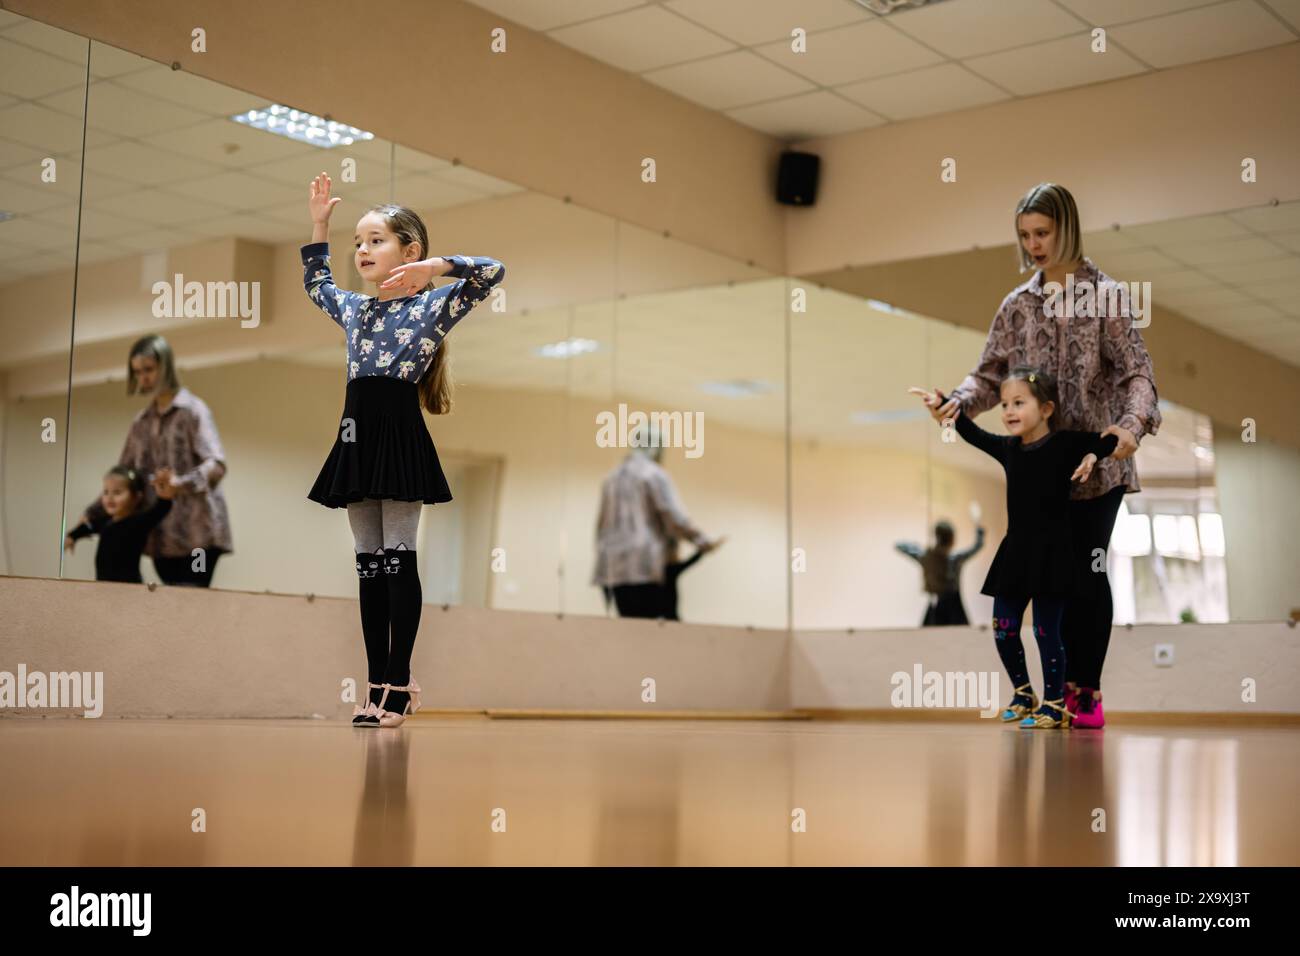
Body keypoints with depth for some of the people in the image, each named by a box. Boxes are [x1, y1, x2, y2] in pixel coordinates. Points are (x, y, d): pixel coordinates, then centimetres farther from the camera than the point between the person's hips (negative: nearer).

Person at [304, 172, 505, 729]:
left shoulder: (433, 304, -1)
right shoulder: (355, 310, 17)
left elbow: (492, 272, -11)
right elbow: (316, 284, 36)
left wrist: (433, 266, -18)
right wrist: (319, 225, 29)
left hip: (400, 436, -6)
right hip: (357, 437, 6)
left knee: (397, 559, -4)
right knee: (368, 564, 6)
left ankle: (399, 681, 1)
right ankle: (378, 683, 11)